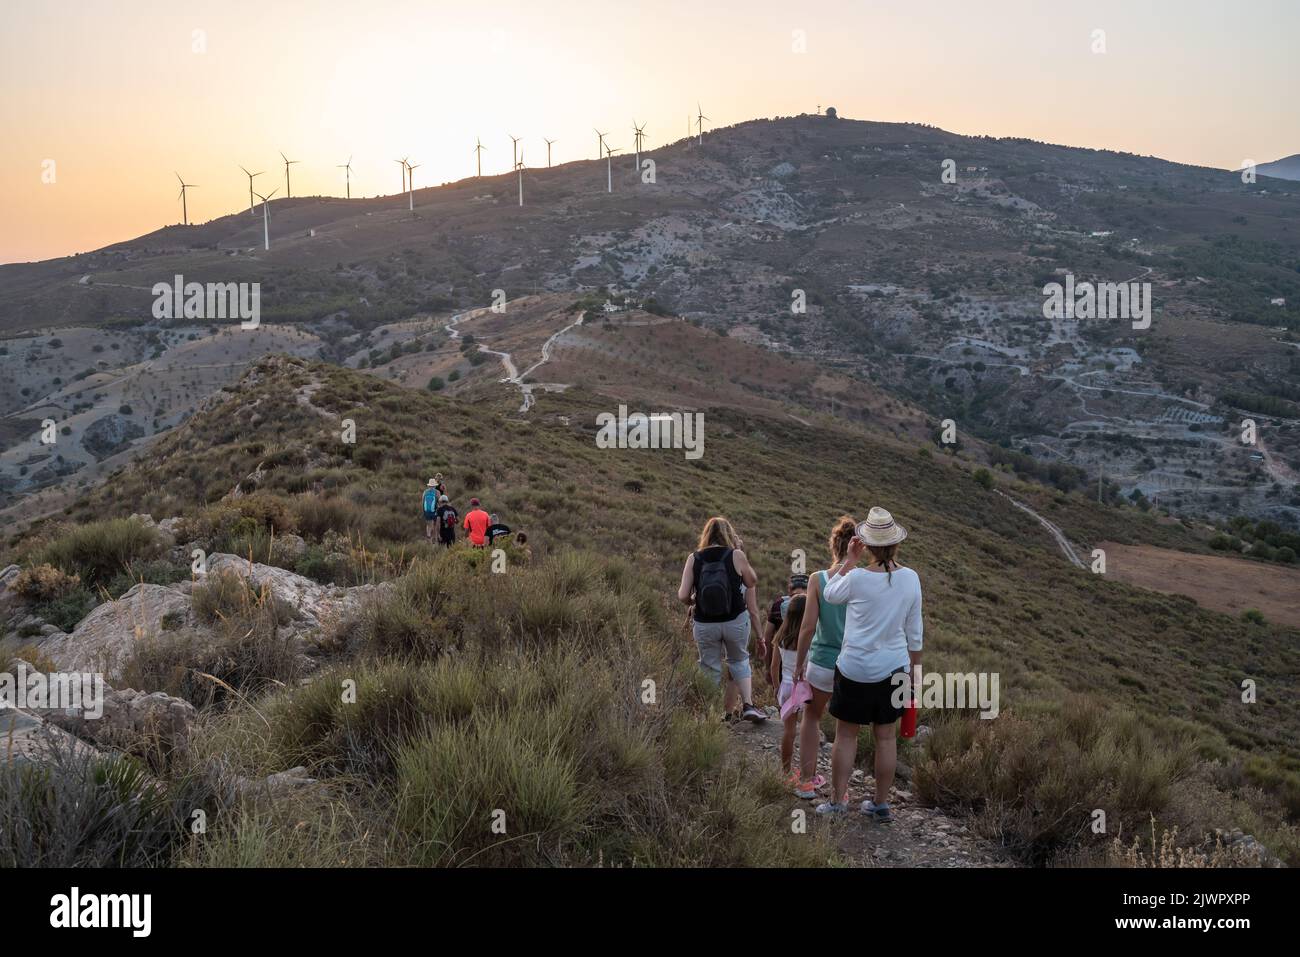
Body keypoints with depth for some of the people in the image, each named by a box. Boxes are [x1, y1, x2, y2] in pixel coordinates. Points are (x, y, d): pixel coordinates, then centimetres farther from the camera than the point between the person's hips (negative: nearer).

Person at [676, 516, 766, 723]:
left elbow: (682, 596, -7)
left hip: (704, 624, 1)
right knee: (739, 661, 20)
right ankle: (748, 705, 5)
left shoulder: (693, 559, -2)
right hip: (736, 621, 0)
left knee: (711, 670, 14)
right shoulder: (736, 556, -6)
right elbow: (752, 582, 9)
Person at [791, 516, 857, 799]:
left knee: (811, 717, 23)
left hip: (822, 663, 0)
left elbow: (808, 627, -10)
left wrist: (799, 663, 3)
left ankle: (807, 781, 29)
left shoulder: (818, 580, -11)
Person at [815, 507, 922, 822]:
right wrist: (914, 666, 14)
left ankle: (837, 802, 17)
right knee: (886, 736, 14)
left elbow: (829, 595, 4)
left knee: (846, 735, 9)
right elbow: (914, 631, 3)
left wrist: (849, 560, 0)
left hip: (855, 669, -4)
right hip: (894, 668, 4)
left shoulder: (857, 578, -19)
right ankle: (881, 803, 25)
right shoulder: (910, 578, -6)